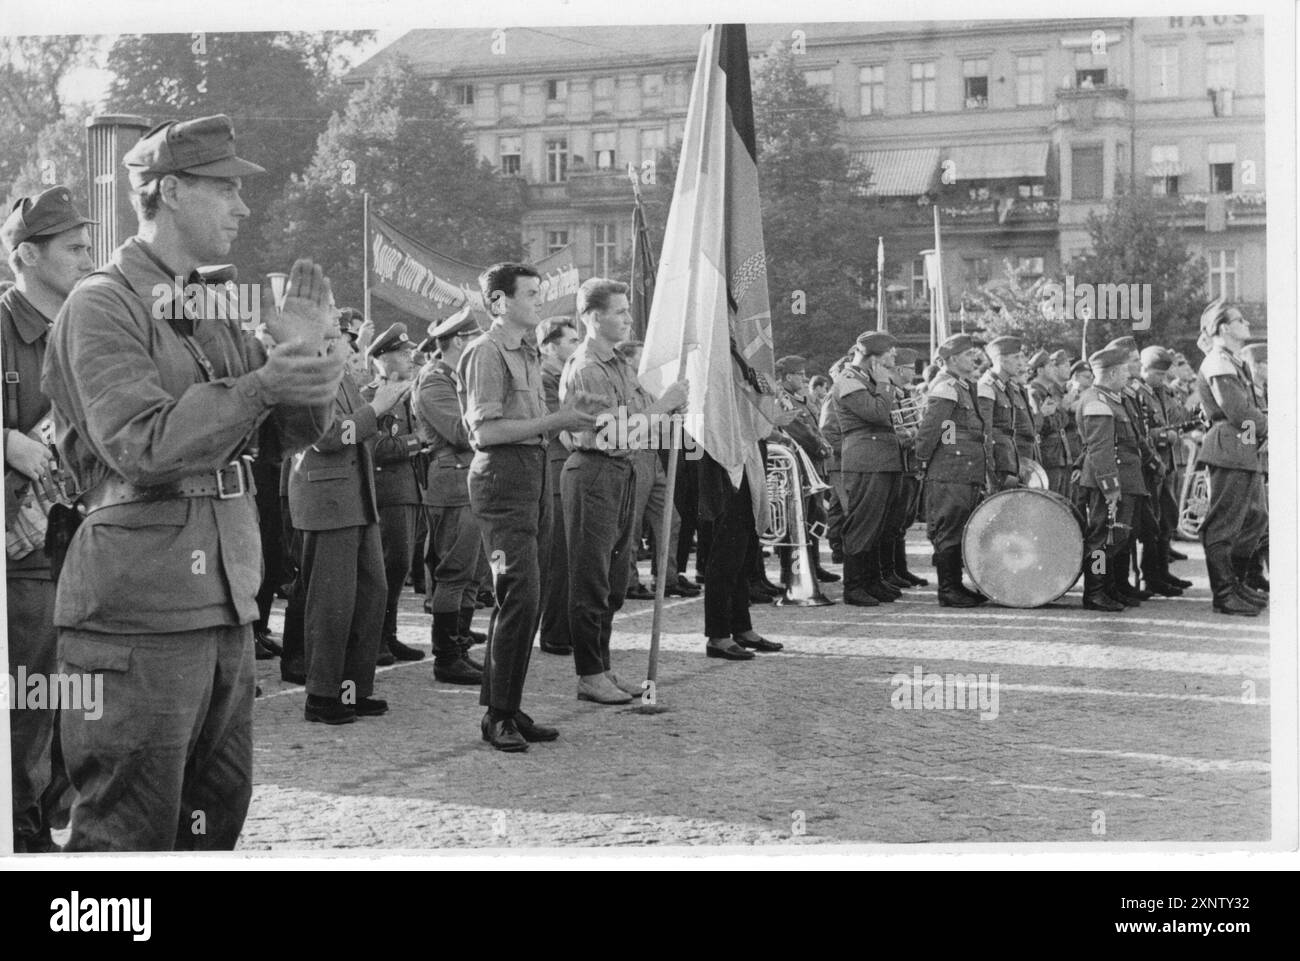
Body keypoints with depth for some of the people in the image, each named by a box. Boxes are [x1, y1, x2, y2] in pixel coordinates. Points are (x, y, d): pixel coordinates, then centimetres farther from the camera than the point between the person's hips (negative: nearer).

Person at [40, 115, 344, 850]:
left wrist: (304, 351, -2)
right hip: (139, 613, -8)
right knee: (128, 833, -3)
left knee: (219, 812, 14)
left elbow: (302, 431, 16)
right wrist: (259, 385, -26)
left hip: (224, 603, 8)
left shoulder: (214, 308, 17)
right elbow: (144, 447, -21)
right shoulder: (104, 305, -8)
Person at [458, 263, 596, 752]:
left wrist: (565, 421, 9)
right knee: (520, 595, -13)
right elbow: (487, 429, -17)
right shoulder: (486, 352, -9)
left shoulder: (527, 352, 21)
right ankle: (497, 715, -5)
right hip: (502, 477, -10)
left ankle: (510, 709, 17)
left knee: (519, 599, 10)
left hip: (532, 474, 10)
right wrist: (554, 421, -16)